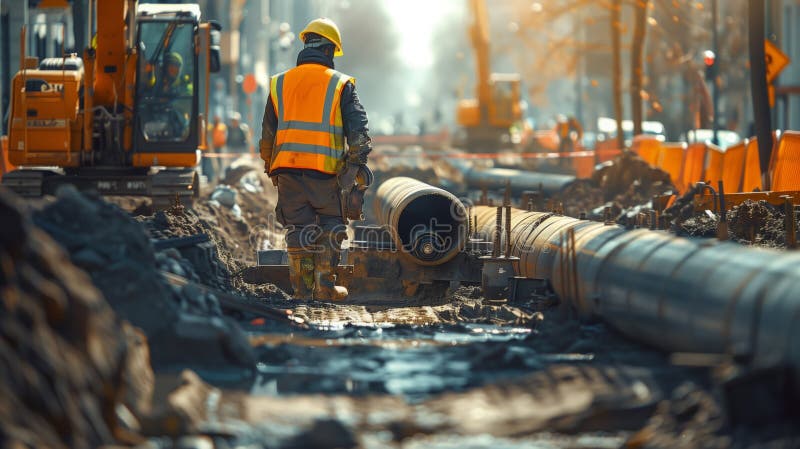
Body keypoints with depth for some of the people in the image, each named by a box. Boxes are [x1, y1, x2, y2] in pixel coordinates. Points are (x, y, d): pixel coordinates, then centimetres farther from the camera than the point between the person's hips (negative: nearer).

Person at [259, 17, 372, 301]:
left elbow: (267, 134, 14)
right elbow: (358, 130, -3)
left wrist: (271, 170, 23)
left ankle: (302, 289, 9)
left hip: (287, 171, 3)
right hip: (326, 171, -3)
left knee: (298, 229, 9)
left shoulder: (279, 84, 10)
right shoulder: (340, 85, 0)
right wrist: (358, 167, 1)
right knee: (331, 226, 11)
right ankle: (325, 286, 7)